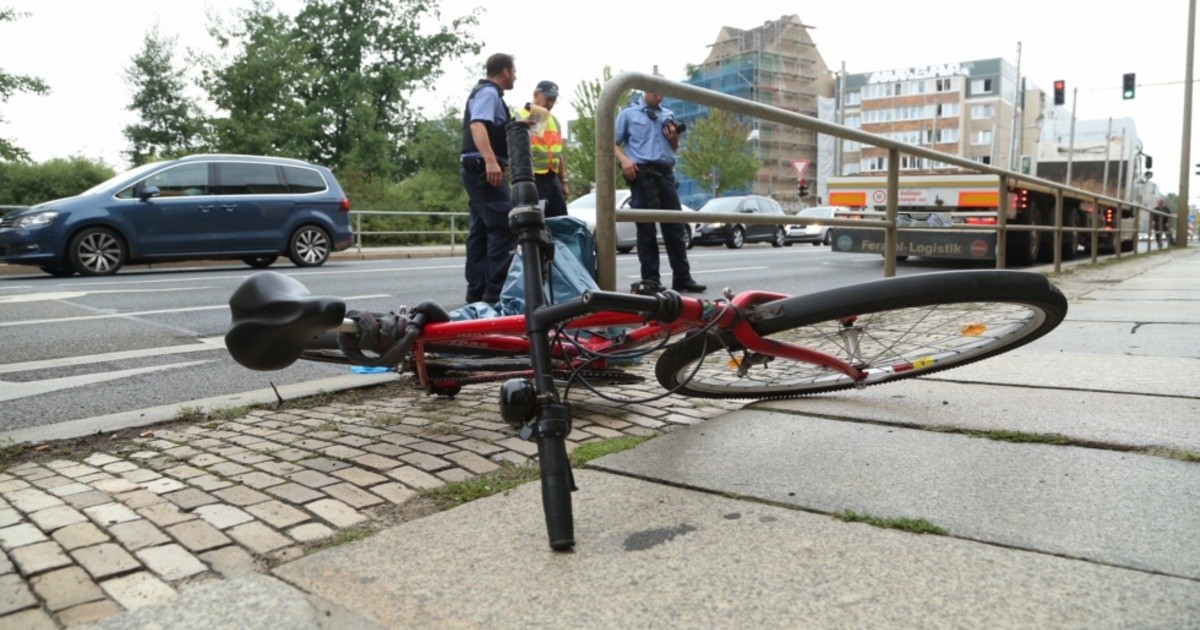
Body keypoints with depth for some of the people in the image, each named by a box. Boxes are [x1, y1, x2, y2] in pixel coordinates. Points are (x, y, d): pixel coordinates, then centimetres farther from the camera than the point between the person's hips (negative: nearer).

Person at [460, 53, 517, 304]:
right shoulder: (488, 92, -7)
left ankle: (476, 292, 11)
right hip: (485, 169, -11)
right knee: (503, 228, -14)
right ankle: (496, 291, -17)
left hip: (477, 170, 11)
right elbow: (477, 125, -24)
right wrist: (490, 160, -37)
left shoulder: (485, 92, 25)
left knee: (480, 231, 9)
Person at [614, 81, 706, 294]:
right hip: (641, 173, -3)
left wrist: (674, 137, 4)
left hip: (665, 173, 4)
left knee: (675, 227, 1)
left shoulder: (669, 115, 21)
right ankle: (650, 279, 0)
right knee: (645, 228, -2)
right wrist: (624, 160, -12)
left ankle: (682, 277, 5)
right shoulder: (628, 113, 11)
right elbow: (614, 143, 6)